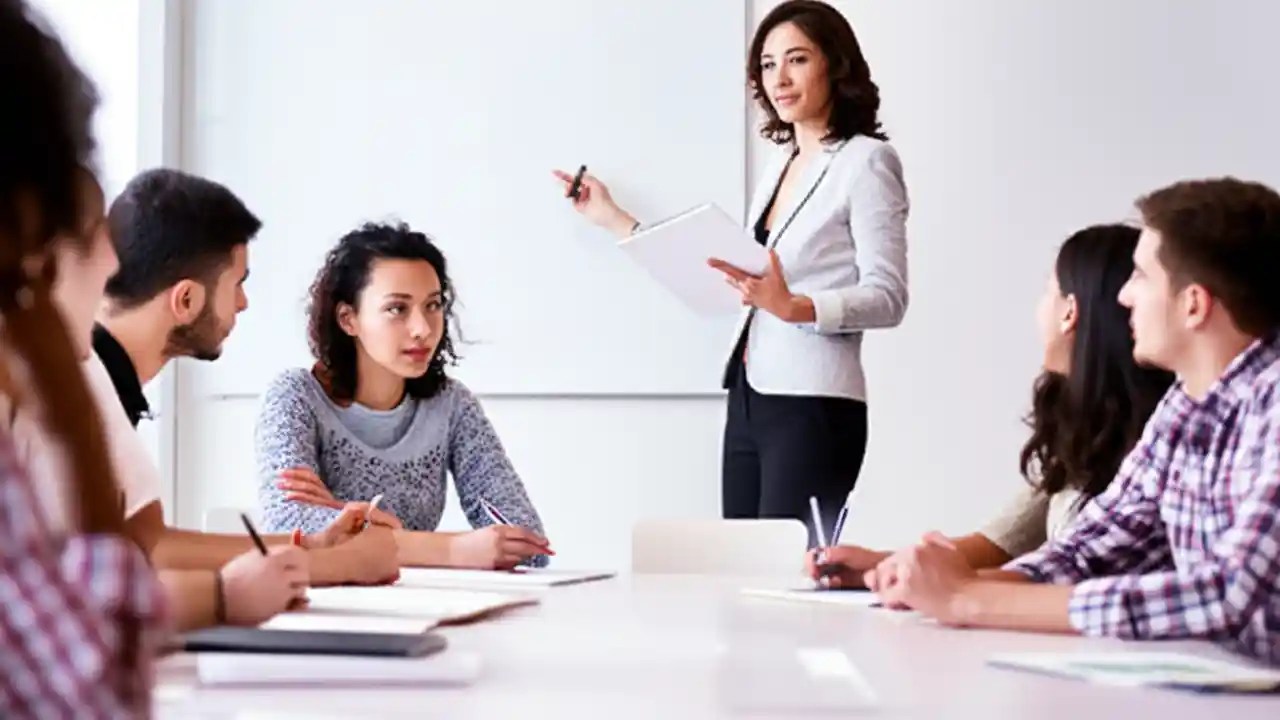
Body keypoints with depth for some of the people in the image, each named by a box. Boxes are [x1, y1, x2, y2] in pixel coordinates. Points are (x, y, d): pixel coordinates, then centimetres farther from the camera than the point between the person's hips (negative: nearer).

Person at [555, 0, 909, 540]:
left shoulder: (866, 161, -5)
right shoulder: (780, 164, 17)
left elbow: (887, 298, -12)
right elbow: (722, 275, 21)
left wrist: (795, 307, -29)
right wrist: (615, 220, 25)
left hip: (813, 406, -7)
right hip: (748, 399, 7)